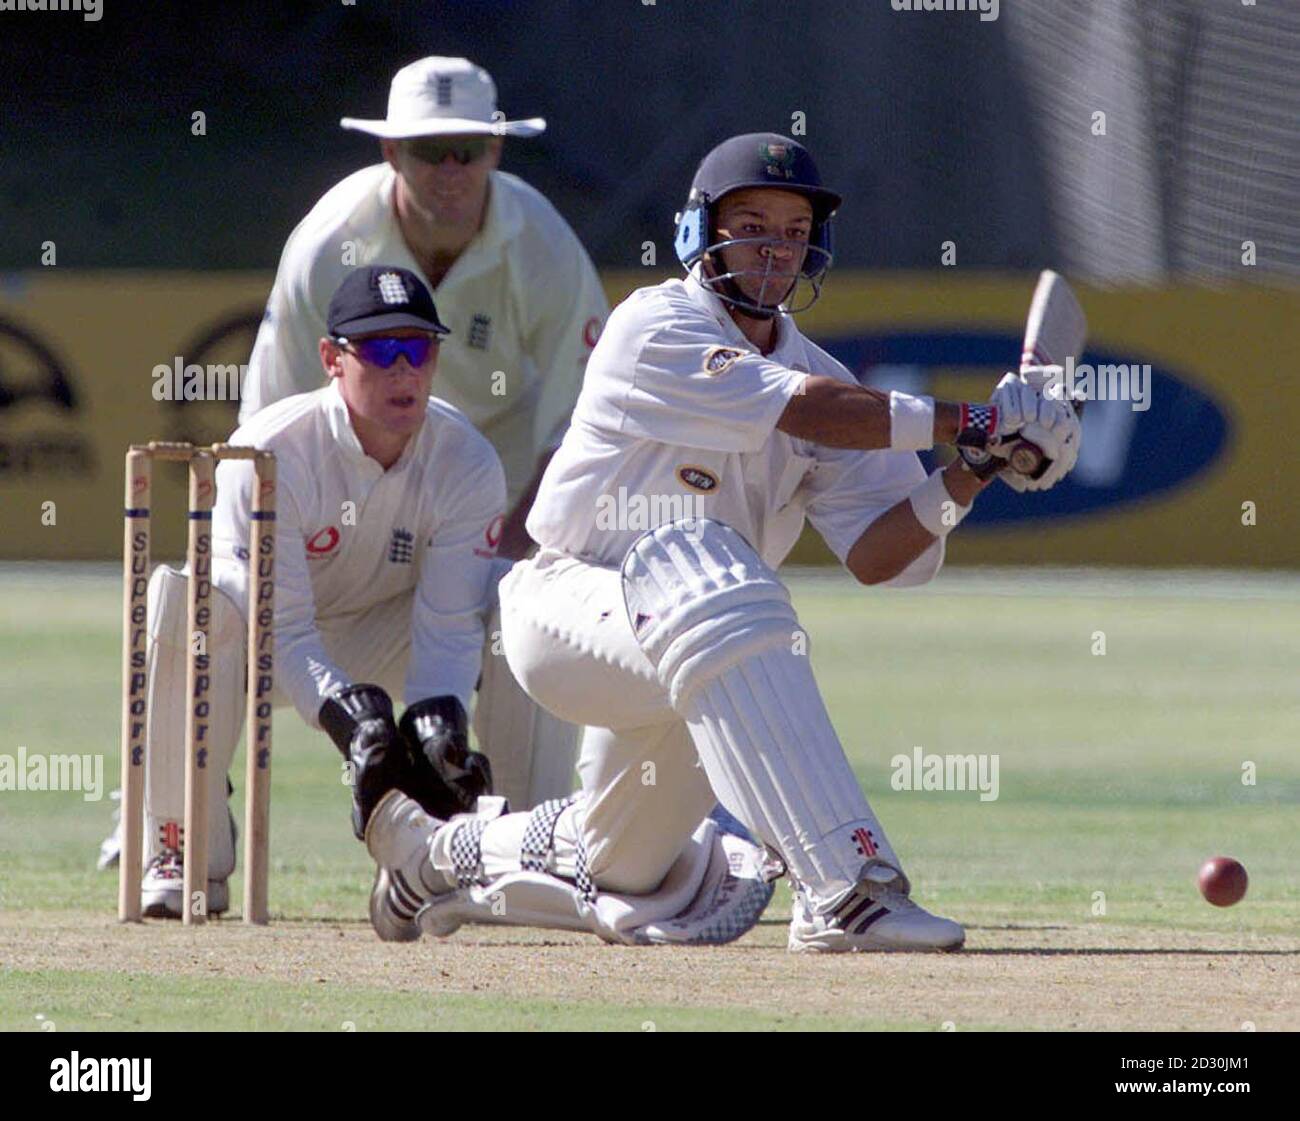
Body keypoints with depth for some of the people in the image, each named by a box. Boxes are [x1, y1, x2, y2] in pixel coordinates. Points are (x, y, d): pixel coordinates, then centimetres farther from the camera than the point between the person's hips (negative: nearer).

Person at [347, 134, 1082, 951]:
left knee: (627, 884, 14)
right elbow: (810, 412, -27)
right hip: (567, 604, -8)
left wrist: (959, 482, -24)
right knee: (701, 572, -39)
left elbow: (877, 555, -7)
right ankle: (843, 886, -49)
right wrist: (971, 422, -29)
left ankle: (446, 850, 44)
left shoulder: (813, 369, 5)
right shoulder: (656, 326, -14)